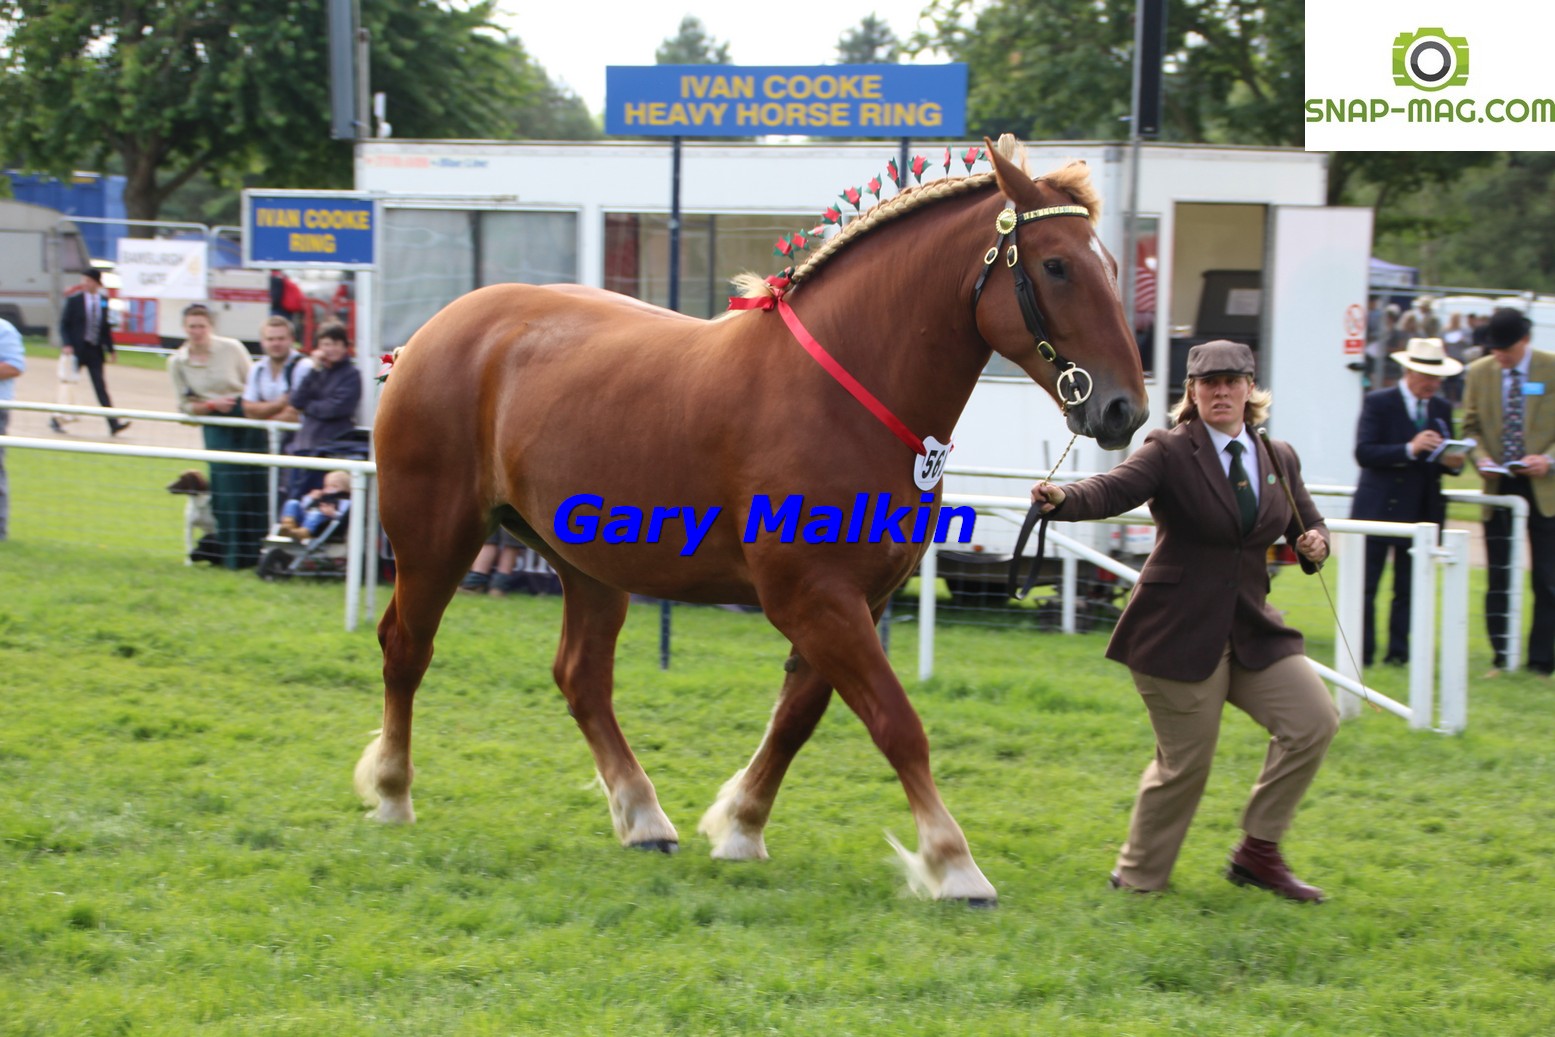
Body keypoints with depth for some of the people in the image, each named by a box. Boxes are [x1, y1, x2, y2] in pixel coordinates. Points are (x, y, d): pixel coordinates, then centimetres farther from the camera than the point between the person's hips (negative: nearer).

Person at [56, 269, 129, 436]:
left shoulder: (104, 301, 6)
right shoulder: (75, 300, -4)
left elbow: (106, 327, 11)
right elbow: (64, 324, -4)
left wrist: (110, 349, 9)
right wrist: (66, 345, -16)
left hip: (95, 350, 3)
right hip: (77, 349, -3)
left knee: (100, 387, -2)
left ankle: (113, 424, -9)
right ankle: (56, 419, 19)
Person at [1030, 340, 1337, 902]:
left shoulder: (1279, 459, 9)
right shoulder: (1170, 453, -8)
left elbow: (1307, 526, 20)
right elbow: (1113, 490, -24)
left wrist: (1314, 543, -5)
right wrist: (1061, 499, -45)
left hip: (1252, 631, 6)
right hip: (1180, 633, -6)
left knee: (1314, 720, -4)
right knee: (1185, 762, -1)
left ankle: (1258, 852, 10)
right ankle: (1138, 876, 20)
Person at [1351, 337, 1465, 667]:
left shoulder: (1442, 409, 11)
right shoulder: (1378, 403, -4)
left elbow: (1444, 459, 13)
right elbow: (1364, 453, -15)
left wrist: (1453, 462, -11)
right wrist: (1410, 450, -24)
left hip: (1422, 513, 4)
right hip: (1378, 510, -4)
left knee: (1408, 589, 5)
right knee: (1365, 587, -2)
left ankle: (1399, 653, 11)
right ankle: (1361, 654, 4)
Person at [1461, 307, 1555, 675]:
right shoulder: (1478, 373, 5)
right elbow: (1471, 426, 11)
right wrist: (1481, 458, -8)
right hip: (1498, 490, 2)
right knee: (1499, 579, 3)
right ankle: (1502, 658, 10)